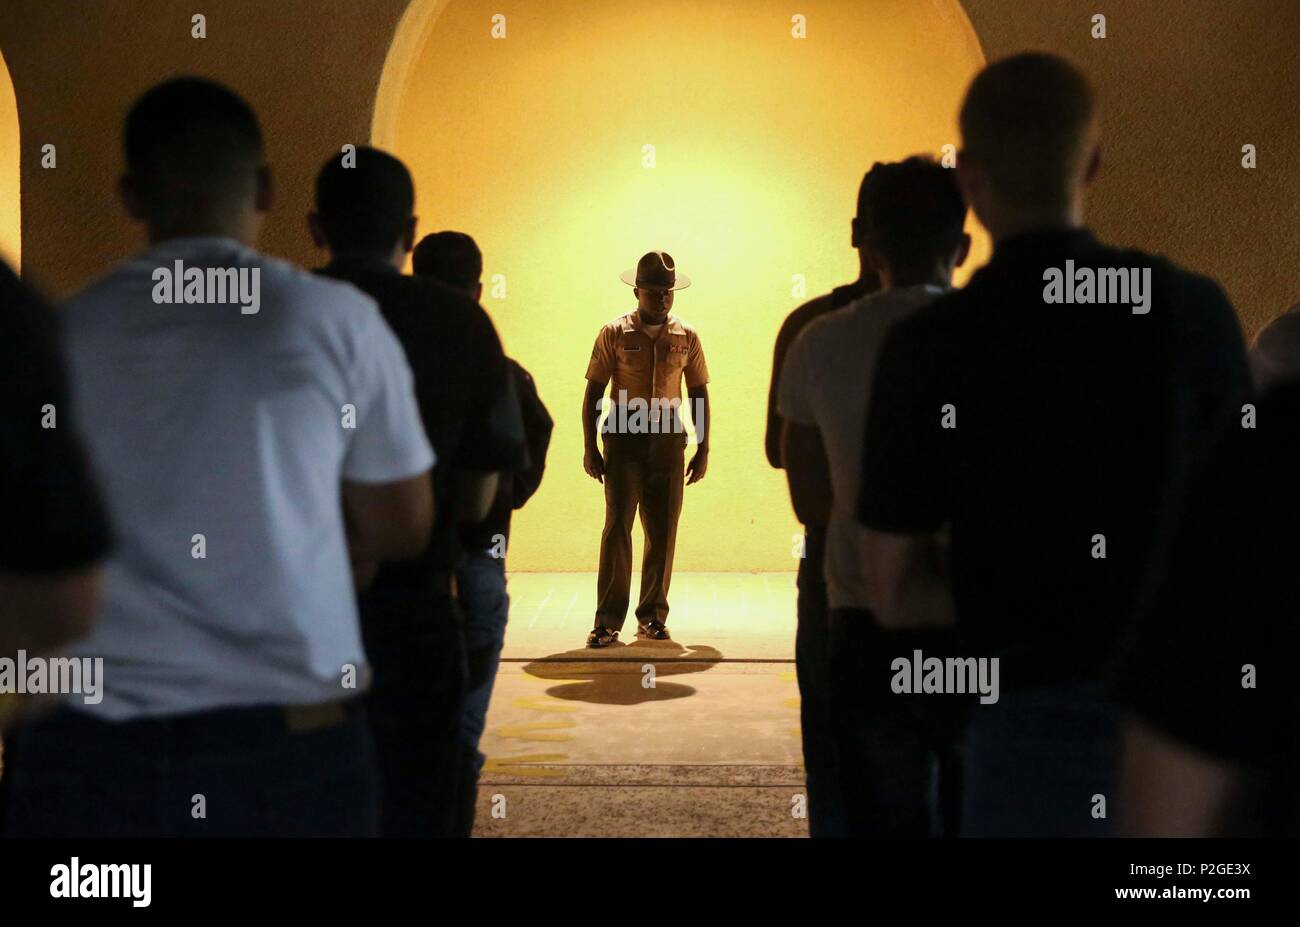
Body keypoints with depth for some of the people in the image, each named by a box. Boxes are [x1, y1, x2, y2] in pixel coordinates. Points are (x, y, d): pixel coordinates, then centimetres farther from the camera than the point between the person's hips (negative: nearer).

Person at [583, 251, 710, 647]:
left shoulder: (686, 337, 7)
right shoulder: (614, 334, 1)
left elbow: (699, 394, 13)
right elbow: (593, 392, 2)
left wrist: (703, 449, 9)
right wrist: (589, 448, -3)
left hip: (667, 440, 3)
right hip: (623, 439, -3)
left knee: (663, 532, 5)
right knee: (617, 527, -9)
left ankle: (652, 616, 16)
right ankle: (608, 621, -7)